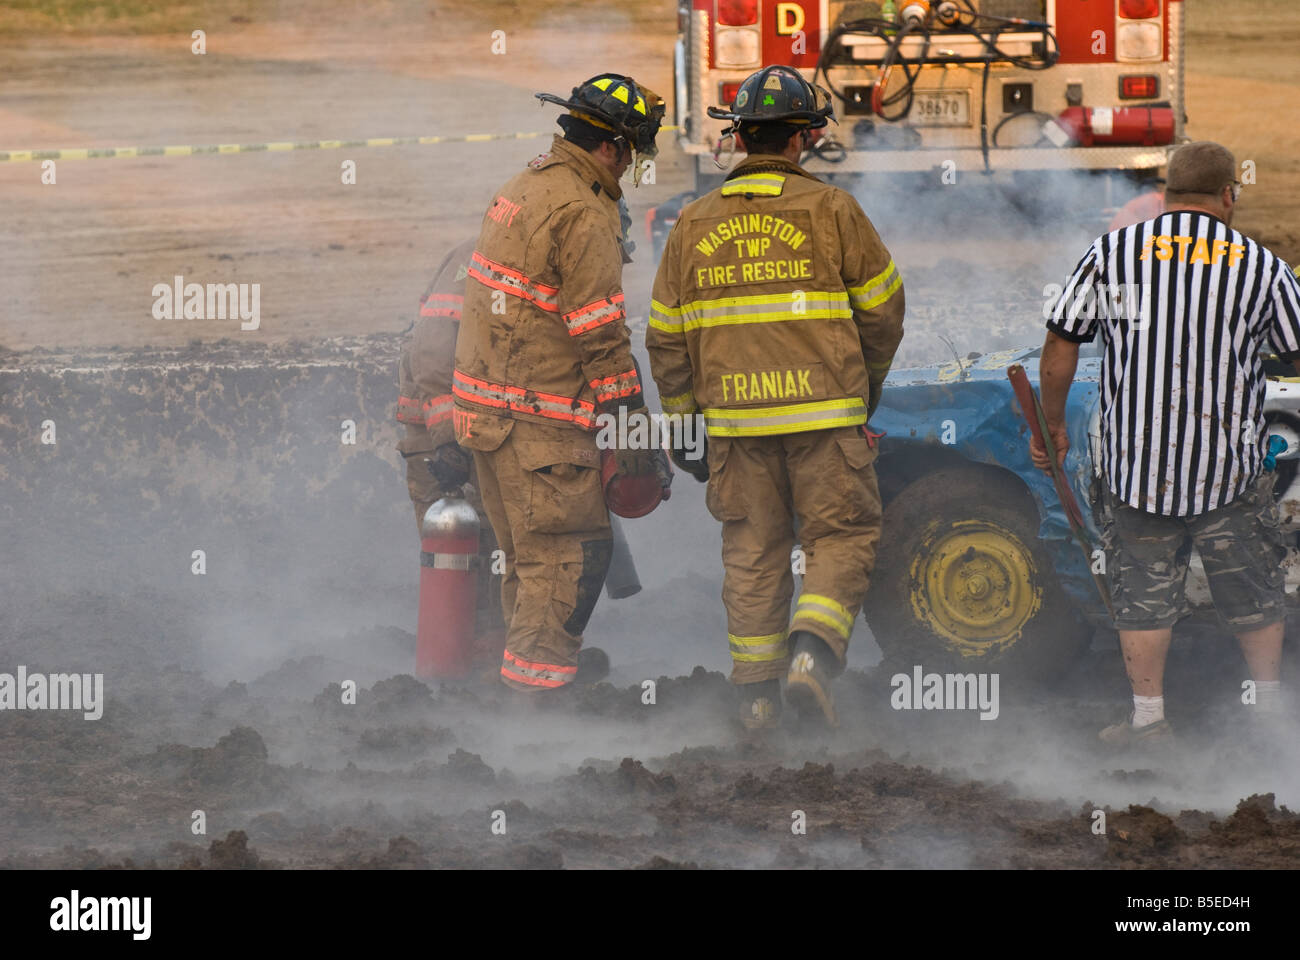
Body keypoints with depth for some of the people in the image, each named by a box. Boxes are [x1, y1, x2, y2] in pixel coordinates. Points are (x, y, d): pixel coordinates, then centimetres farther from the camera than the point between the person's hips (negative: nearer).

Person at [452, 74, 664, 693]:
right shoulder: (582, 214, -17)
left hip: (484, 399, 10)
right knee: (569, 545, -3)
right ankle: (538, 666, -2)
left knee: (526, 544, 19)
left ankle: (536, 652, 28)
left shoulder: (521, 190, 13)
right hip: (540, 419, -10)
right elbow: (600, 332, -19)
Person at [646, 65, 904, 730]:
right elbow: (883, 308, 4)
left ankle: (755, 690, 11)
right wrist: (868, 381, 21)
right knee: (841, 536, 5)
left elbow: (666, 337, 11)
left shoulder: (695, 224, 8)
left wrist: (682, 422, 19)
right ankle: (812, 653, -15)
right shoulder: (829, 210, -2)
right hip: (823, 411, -3)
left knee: (752, 552, 11)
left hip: (734, 419, 3)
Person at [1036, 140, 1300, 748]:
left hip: (1135, 463, 0)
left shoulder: (1111, 253, -2)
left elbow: (1059, 347, 1)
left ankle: (1147, 716, 9)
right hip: (1230, 464, 0)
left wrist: (1052, 424, 14)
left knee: (1143, 589, 10)